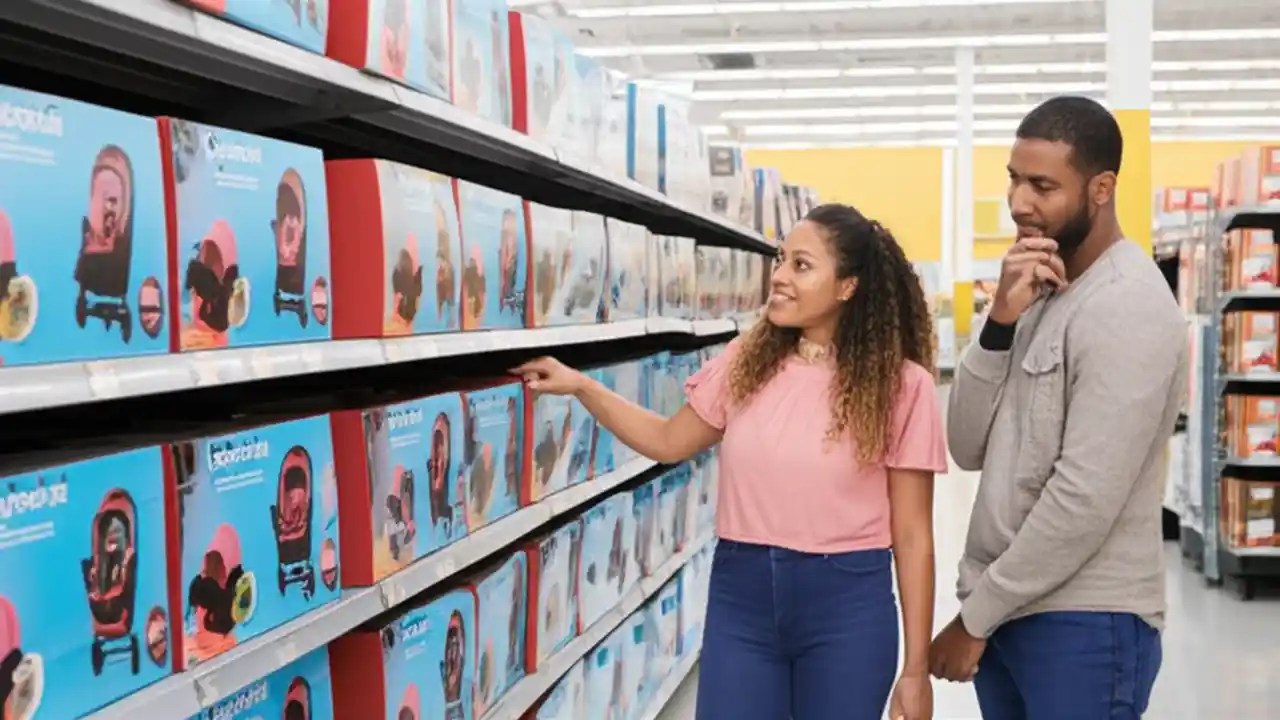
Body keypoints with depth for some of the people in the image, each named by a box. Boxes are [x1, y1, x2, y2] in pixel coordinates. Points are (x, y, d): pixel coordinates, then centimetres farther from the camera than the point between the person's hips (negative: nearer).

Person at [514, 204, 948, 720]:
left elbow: (912, 537, -5)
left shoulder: (900, 385, -7)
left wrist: (916, 670, -4)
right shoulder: (747, 361, 3)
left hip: (846, 605, -3)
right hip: (741, 593, 3)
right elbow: (670, 442, 16)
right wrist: (580, 387, 4)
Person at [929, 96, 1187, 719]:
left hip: (1084, 624, -8)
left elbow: (1087, 499, -22)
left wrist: (973, 615, -14)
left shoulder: (1126, 309, -16)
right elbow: (969, 448, 5)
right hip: (1007, 609, 8)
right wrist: (1001, 322, -9)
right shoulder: (1042, 294, 11)